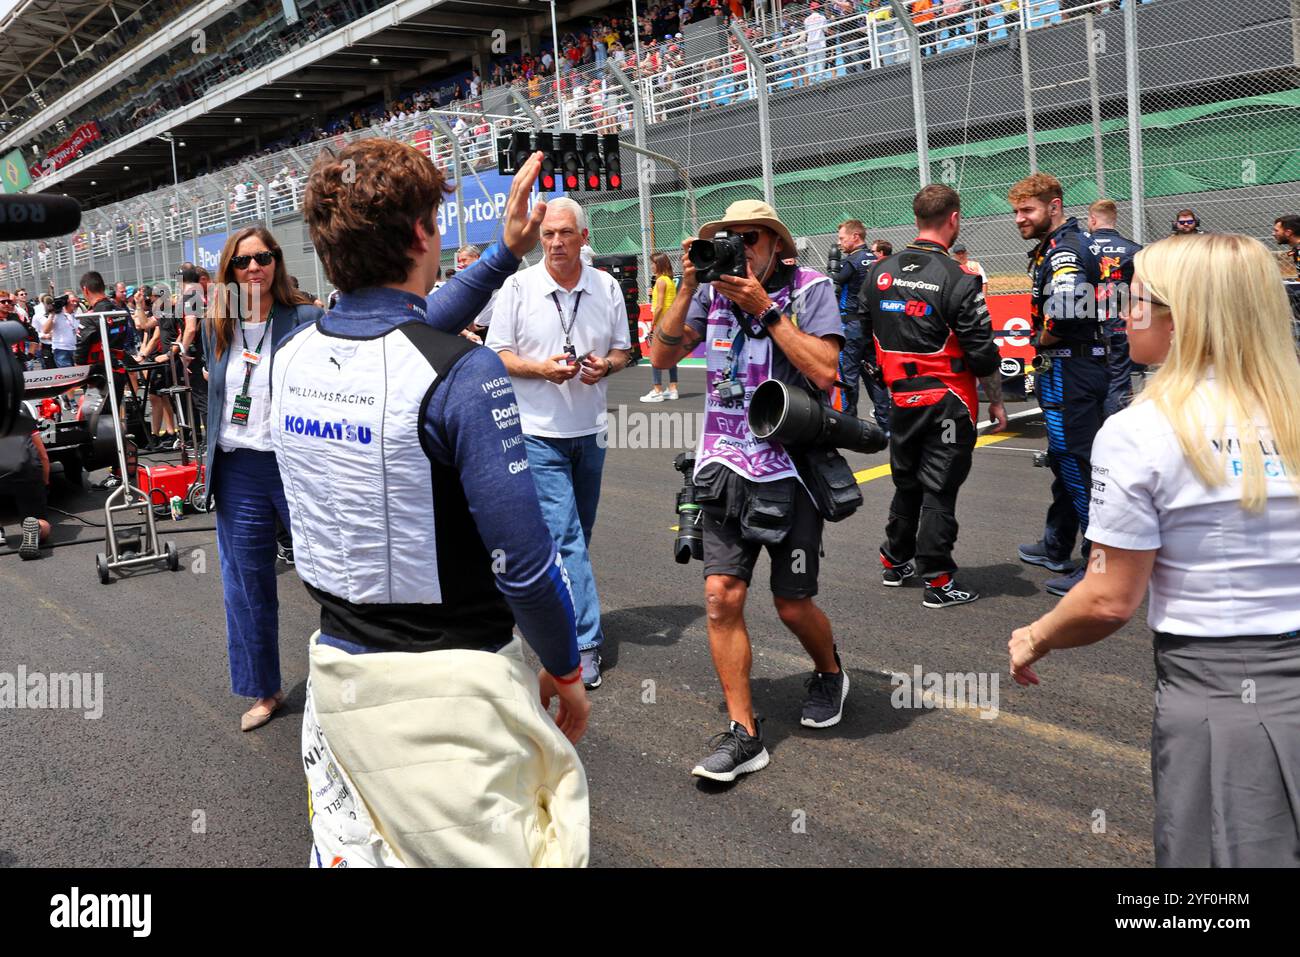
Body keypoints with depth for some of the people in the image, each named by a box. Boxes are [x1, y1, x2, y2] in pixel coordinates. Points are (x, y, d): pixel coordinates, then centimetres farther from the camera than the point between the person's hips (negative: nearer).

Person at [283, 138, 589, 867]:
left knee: (351, 847, 20)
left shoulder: (293, 358, 0)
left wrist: (506, 254, 24)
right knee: (488, 853, 9)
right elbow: (524, 562, -20)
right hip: (452, 683, -6)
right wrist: (566, 672, -4)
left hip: (339, 670, 7)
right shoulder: (463, 376, -21)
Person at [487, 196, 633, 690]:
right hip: (539, 431, -4)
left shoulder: (607, 287, 5)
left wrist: (605, 364, -11)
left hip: (589, 428, 5)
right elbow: (496, 353, -2)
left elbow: (623, 349, 12)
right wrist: (542, 368, -19)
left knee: (579, 533, 16)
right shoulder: (517, 287, -5)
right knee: (564, 535, -10)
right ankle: (585, 642, -7)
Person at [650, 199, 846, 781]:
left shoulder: (810, 288, -4)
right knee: (721, 595, -5)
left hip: (791, 467, -3)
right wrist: (687, 288, -10)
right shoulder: (715, 290, 5)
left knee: (793, 605, 5)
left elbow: (825, 372, -17)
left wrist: (764, 308, -17)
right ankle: (743, 734, 7)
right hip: (726, 467, 3)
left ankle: (829, 674, 39)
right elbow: (663, 356, 0)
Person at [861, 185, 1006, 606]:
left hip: (900, 398, 5)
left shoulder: (879, 272, 3)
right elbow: (982, 351, -12)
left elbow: (863, 334, 11)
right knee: (939, 490, 1)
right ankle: (938, 580, 7)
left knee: (906, 482, 20)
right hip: (947, 402, -5)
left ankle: (895, 561, 32)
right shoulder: (959, 280, -14)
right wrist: (996, 400, 0)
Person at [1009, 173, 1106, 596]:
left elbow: (1068, 302, -34)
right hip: (1067, 369, 11)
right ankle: (1057, 548, 34)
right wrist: (1045, 353, 15)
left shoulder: (1063, 250, -16)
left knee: (1078, 465, -7)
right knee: (1063, 460, 20)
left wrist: (1046, 336, -13)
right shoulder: (1059, 246, 17)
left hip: (1070, 371, -11)